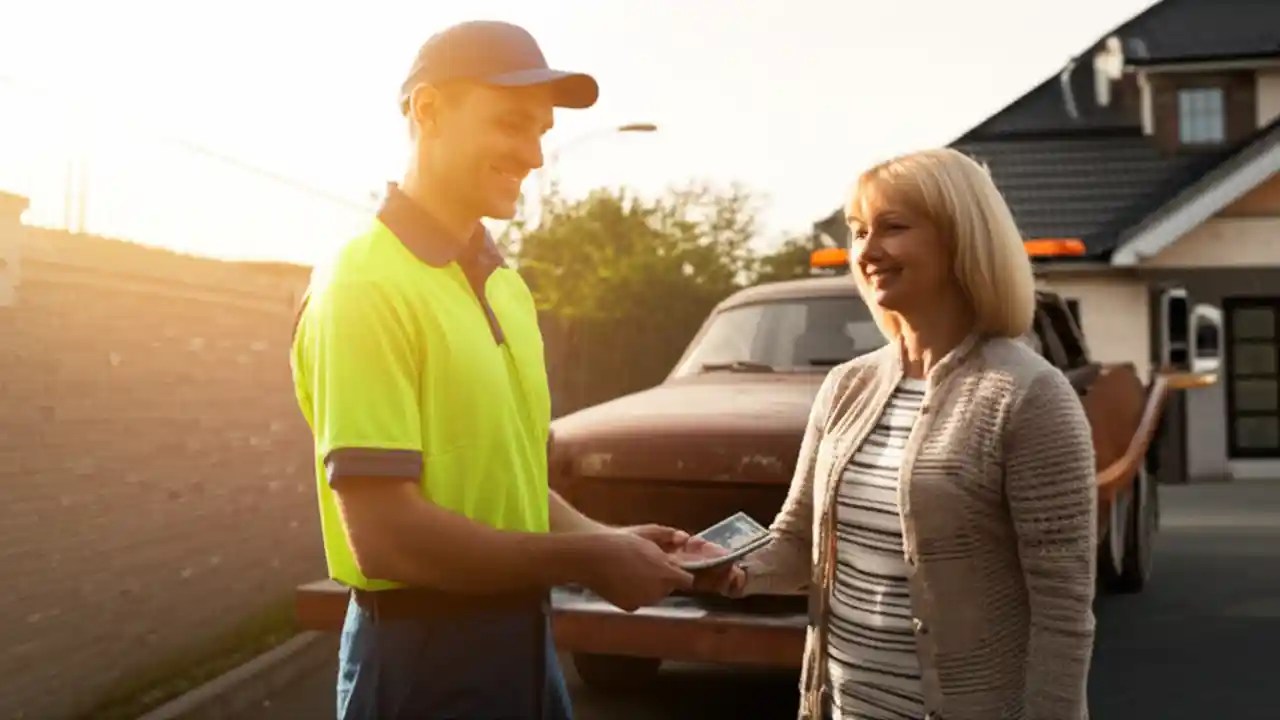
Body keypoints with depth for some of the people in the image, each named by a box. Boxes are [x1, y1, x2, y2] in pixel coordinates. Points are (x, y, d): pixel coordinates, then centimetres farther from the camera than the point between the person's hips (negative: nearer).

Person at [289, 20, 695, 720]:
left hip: (523, 634, 8)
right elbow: (385, 533, -22)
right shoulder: (365, 286, -17)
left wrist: (602, 537, 1)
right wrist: (587, 561, -15)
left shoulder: (504, 285, 9)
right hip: (422, 654, -8)